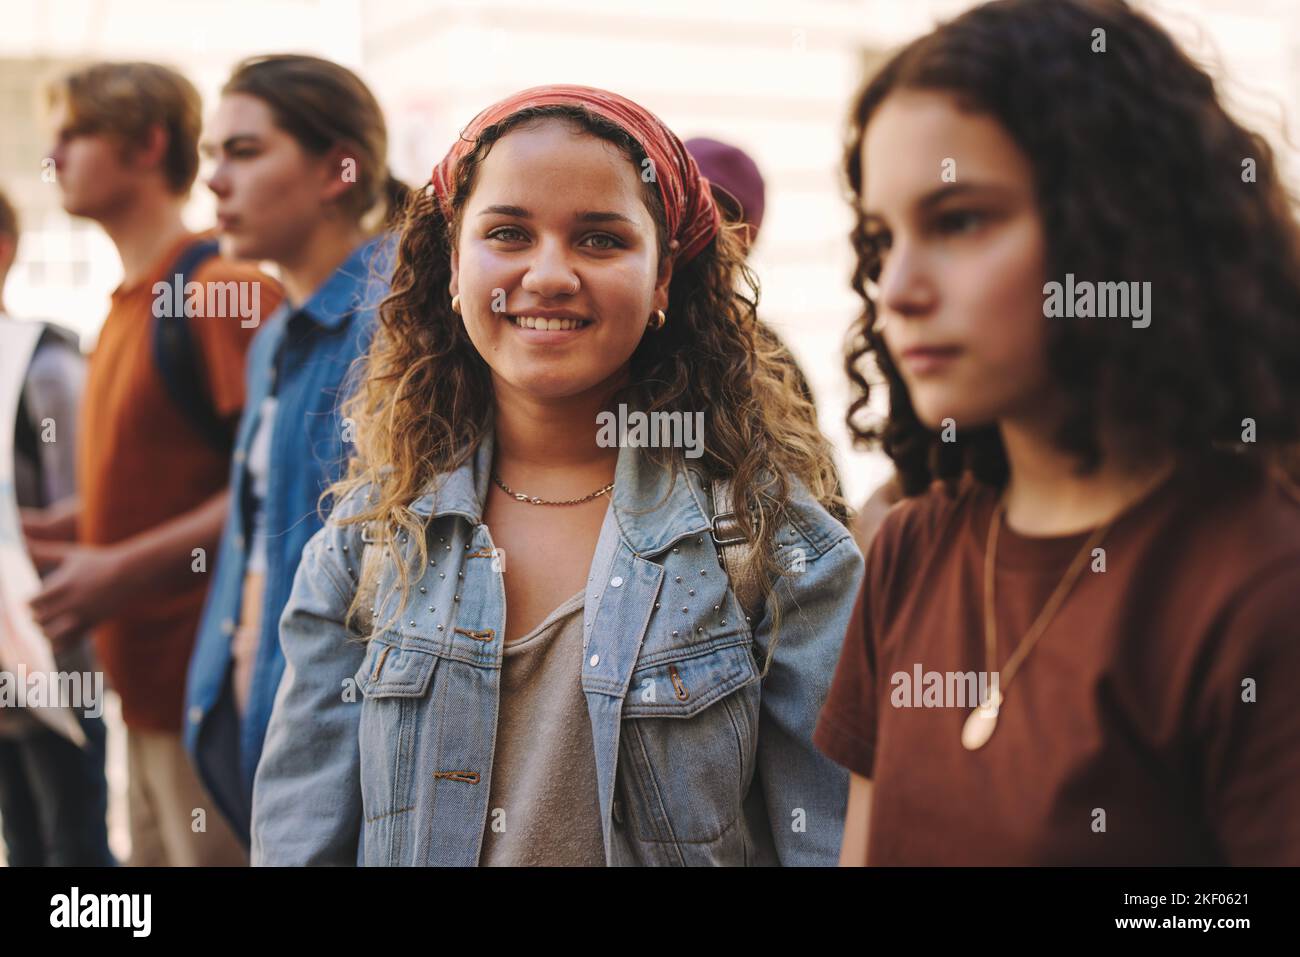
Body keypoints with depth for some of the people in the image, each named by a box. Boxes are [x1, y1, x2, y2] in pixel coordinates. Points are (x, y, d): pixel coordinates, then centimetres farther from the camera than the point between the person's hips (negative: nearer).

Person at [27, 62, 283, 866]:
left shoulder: (220, 293, -14)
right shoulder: (130, 305, 13)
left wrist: (125, 570, -22)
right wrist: (52, 530, 10)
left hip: (206, 682, -9)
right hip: (146, 680, 9)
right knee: (155, 851, 16)